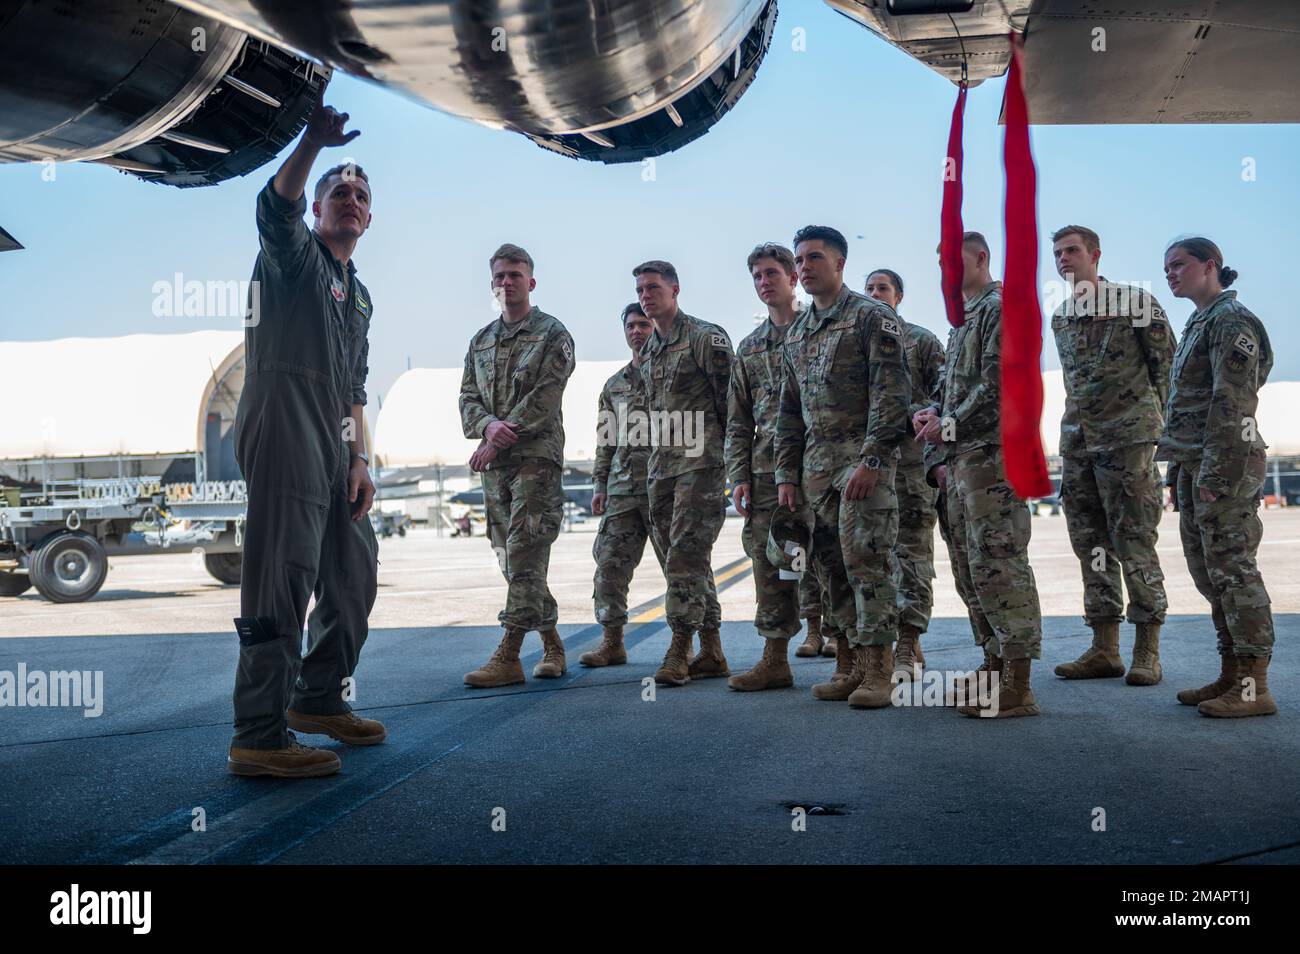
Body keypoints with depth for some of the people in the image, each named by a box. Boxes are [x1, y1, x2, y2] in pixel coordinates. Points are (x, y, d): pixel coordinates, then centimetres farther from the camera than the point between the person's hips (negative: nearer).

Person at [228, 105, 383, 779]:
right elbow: (276, 206, -21)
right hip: (282, 426, -9)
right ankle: (259, 737, -14)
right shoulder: (294, 255, 4)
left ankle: (320, 698, 29)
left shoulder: (358, 296, 26)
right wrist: (313, 143, -35)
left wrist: (358, 460, 13)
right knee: (283, 579, -14)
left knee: (354, 573, 14)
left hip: (332, 445, 9)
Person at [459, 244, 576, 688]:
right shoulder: (480, 341, 18)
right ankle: (552, 646, 19)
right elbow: (467, 399, 11)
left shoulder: (552, 335, -1)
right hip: (494, 464, 7)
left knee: (523, 558, -12)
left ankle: (508, 656, -13)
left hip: (536, 458, -7)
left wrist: (497, 442, -13)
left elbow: (543, 400, -11)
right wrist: (489, 425, -12)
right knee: (513, 560, 8)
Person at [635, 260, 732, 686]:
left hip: (700, 462, -8)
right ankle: (711, 654, 15)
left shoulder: (706, 338, -5)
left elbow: (730, 400, -7)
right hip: (661, 466, 8)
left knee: (685, 556, -12)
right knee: (684, 560, 8)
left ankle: (679, 652, -9)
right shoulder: (647, 353, 18)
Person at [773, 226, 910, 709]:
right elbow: (790, 411, 20)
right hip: (816, 465, 7)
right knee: (833, 567, 8)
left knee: (866, 561, -10)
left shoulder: (872, 317, -3)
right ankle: (849, 666, 15)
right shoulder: (796, 333, 19)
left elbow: (891, 393, -12)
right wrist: (787, 473, 13)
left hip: (863, 458, -7)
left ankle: (877, 672, -6)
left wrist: (871, 459, -20)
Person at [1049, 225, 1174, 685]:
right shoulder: (1059, 317, 15)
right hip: (1076, 440, 7)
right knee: (1091, 544, 6)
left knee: (1134, 543, -7)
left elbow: (1167, 361, -1)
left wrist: (1152, 417, -2)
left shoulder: (1135, 301, -3)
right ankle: (1104, 649, 11)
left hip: (1126, 438, -6)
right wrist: (1079, 424, 16)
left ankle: (1147, 651, -1)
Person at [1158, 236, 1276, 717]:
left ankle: (1254, 687, -3)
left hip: (1224, 463, -10)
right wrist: (1179, 470, 17)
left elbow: (1231, 404, -17)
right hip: (1195, 466, 10)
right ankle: (1231, 675, 18)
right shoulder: (1198, 324, 20)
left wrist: (1215, 474, -21)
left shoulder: (1232, 320, -9)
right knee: (1208, 571, 11)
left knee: (1232, 569, -8)